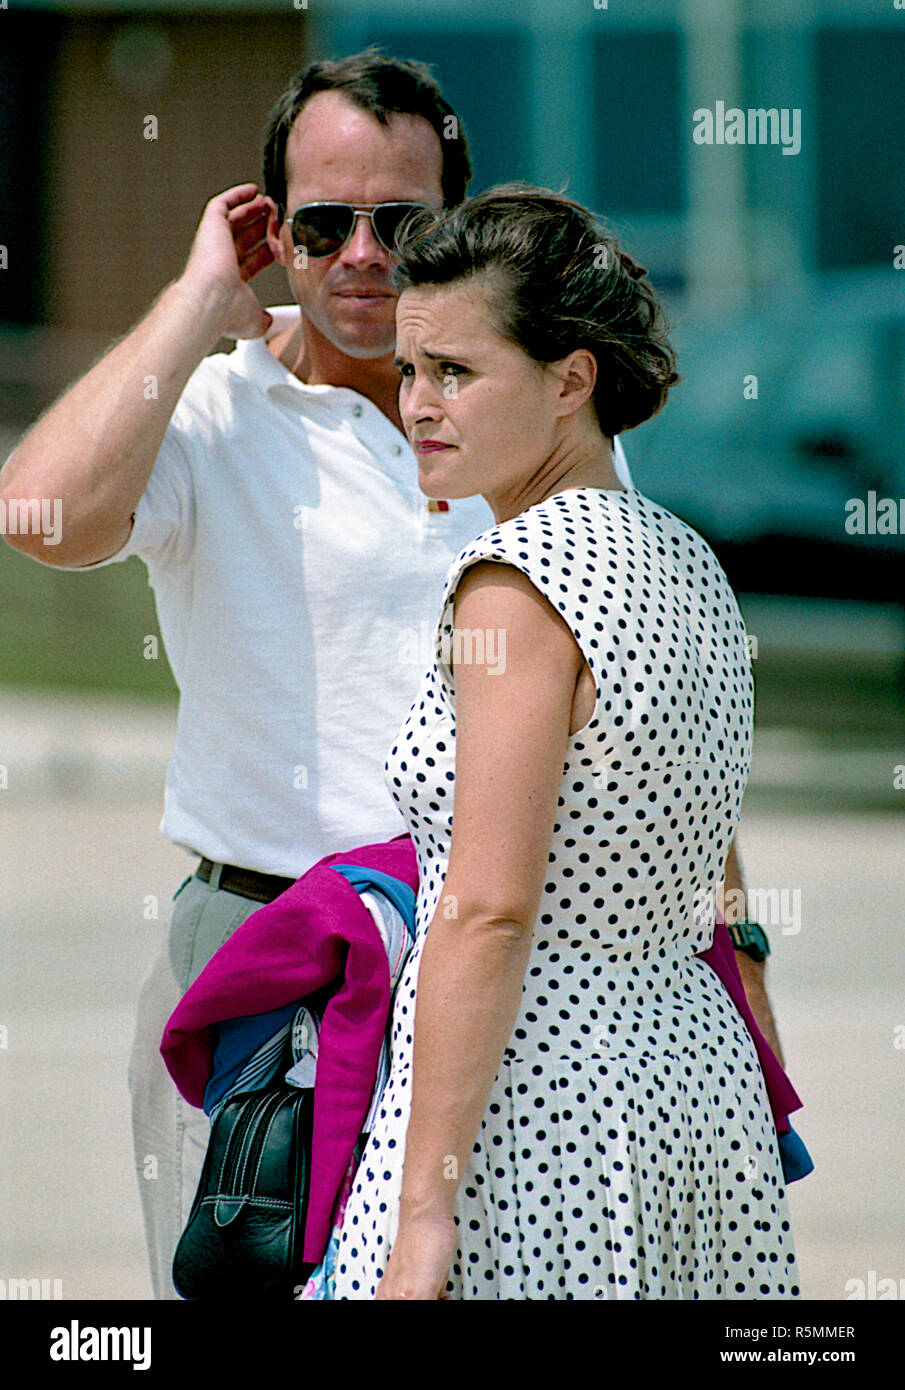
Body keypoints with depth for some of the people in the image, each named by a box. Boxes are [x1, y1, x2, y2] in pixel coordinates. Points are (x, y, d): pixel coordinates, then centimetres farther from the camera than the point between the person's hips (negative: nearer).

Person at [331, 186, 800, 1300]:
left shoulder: (517, 577, -15)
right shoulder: (687, 562, 12)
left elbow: (488, 914, -20)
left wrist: (424, 1208, -20)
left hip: (531, 1102, -9)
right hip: (694, 1061, 9)